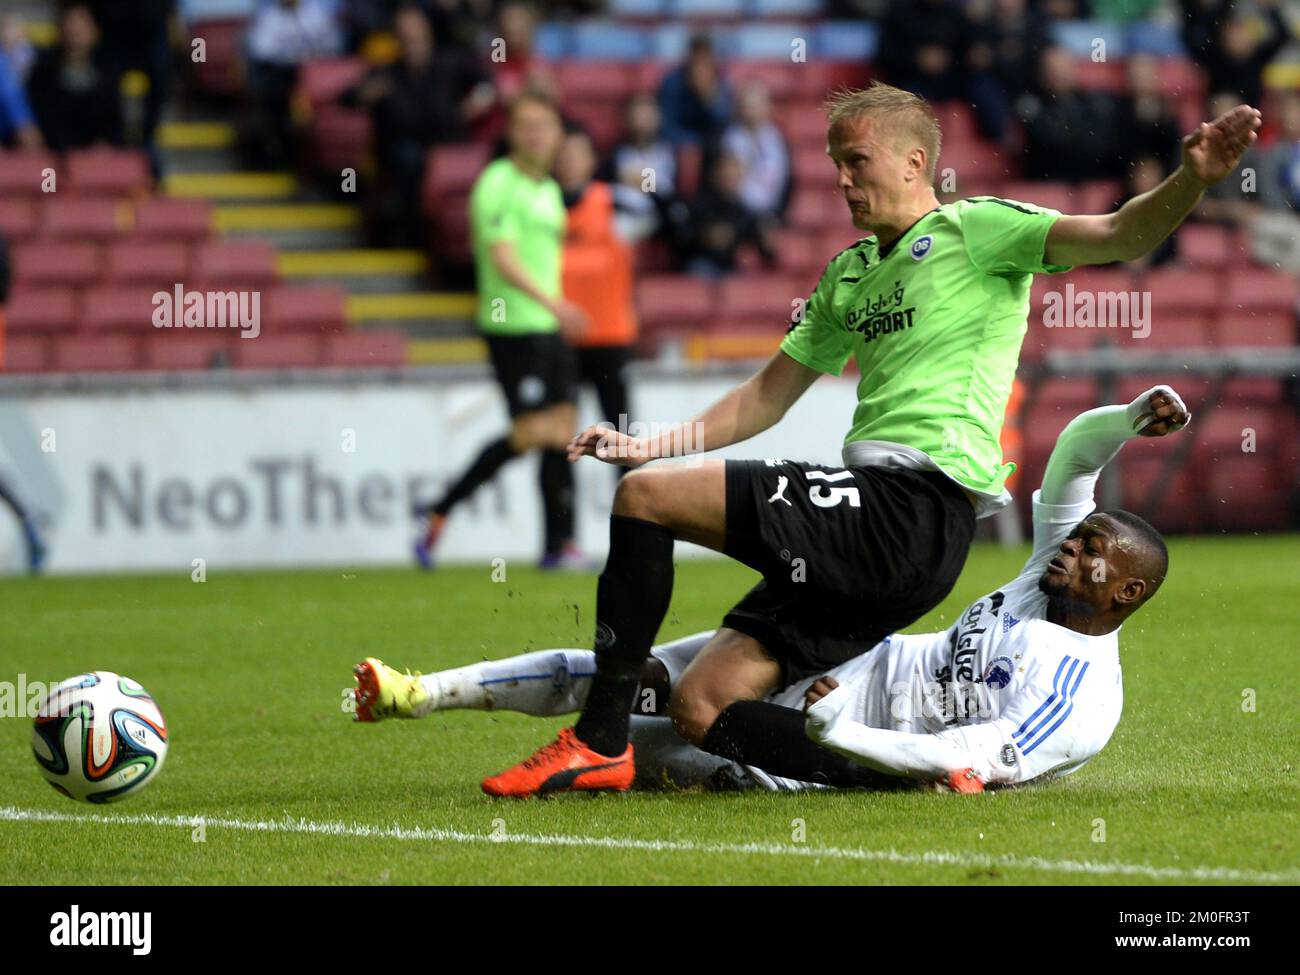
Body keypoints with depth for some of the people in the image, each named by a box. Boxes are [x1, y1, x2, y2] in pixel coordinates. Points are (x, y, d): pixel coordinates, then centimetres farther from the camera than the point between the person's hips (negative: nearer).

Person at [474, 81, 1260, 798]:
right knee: (703, 707, 1)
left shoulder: (975, 230, 2)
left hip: (914, 514, -9)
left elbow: (1119, 237, -11)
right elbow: (769, 397, 32)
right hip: (875, 517, 9)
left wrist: (1193, 180, -30)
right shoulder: (849, 274, 26)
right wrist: (654, 445, 22)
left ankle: (602, 742, -12)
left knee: (646, 498, -15)